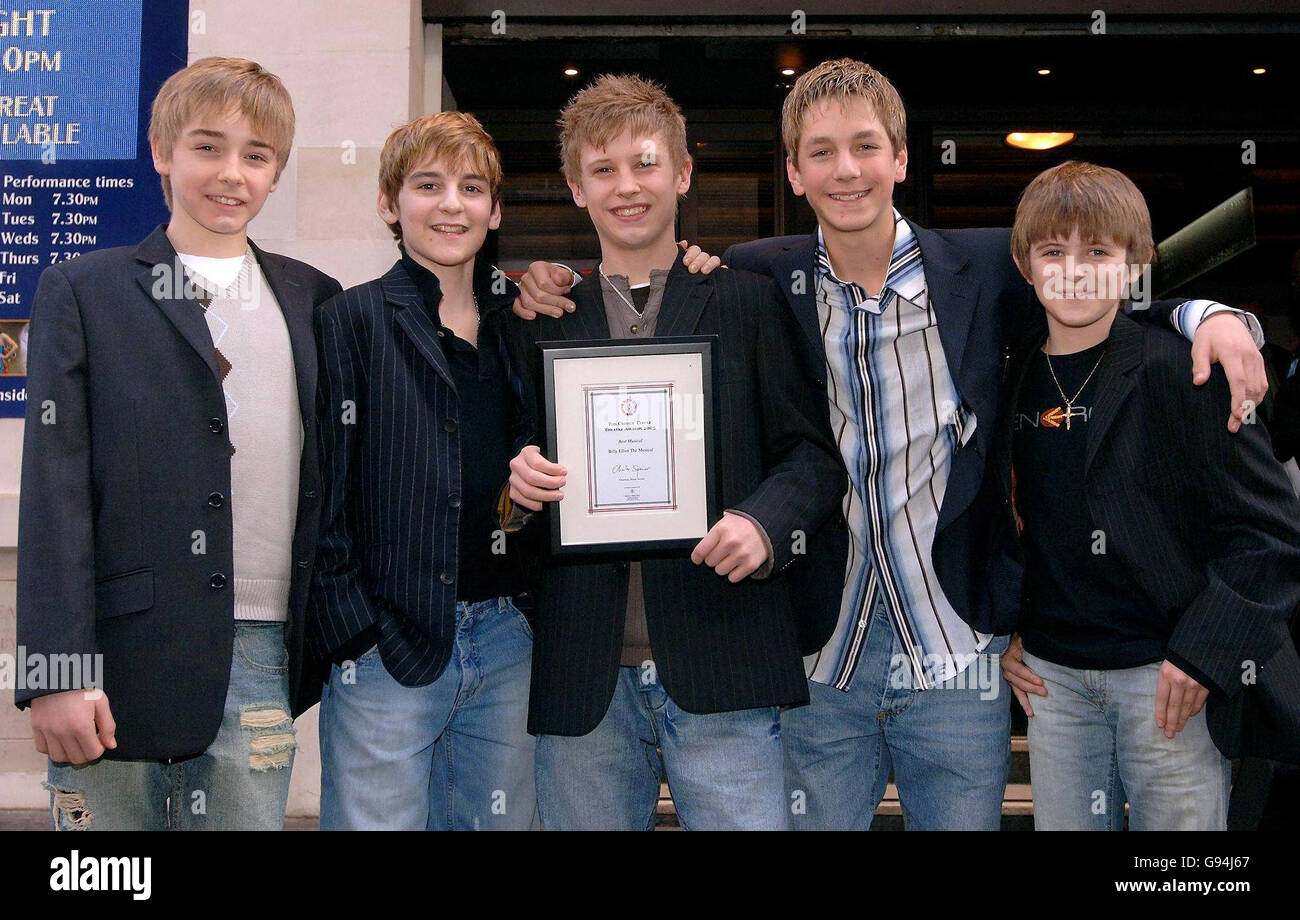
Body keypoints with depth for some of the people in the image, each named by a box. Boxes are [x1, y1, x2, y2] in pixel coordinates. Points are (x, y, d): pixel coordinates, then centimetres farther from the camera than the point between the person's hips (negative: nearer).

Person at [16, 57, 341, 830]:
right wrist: (59, 672, -10)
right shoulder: (83, 293, 4)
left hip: (259, 658, 2)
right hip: (120, 660, -2)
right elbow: (54, 491, -3)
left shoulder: (313, 298, 12)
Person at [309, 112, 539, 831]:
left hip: (507, 638, 4)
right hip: (389, 647, -4)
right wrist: (353, 634, -11)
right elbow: (321, 494, -5)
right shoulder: (351, 321, -2)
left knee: (503, 819, 13)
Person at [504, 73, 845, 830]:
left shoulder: (749, 302, 7)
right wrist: (521, 480, -7)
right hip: (583, 681, 2)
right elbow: (524, 479, 16)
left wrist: (764, 524, -15)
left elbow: (814, 454, 4)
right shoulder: (541, 321, 13)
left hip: (722, 671, -2)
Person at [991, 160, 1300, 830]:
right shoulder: (1012, 383, 7)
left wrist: (1204, 651, -14)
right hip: (1054, 676, 4)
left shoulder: (1183, 369, -7)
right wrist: (1003, 636, 11)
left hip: (1168, 675, -4)